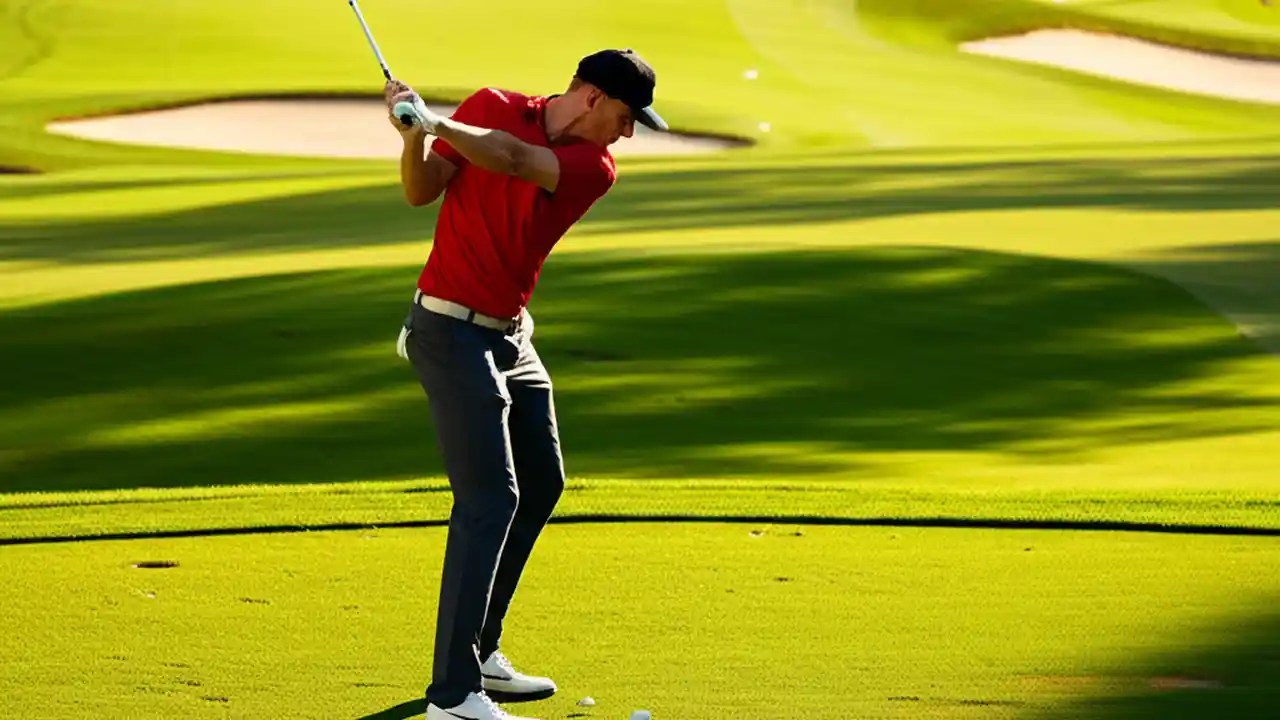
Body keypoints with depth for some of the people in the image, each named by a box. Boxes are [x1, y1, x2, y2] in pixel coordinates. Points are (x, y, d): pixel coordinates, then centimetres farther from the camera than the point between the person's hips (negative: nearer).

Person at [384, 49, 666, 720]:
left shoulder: (594, 167, -2)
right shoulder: (491, 107, -7)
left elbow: (512, 160, -21)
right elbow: (421, 190, -10)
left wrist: (434, 123, -36)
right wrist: (414, 136, -29)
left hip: (509, 335, 7)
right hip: (451, 330, -7)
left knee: (539, 485, 15)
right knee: (490, 497, -15)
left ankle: (479, 652, 28)